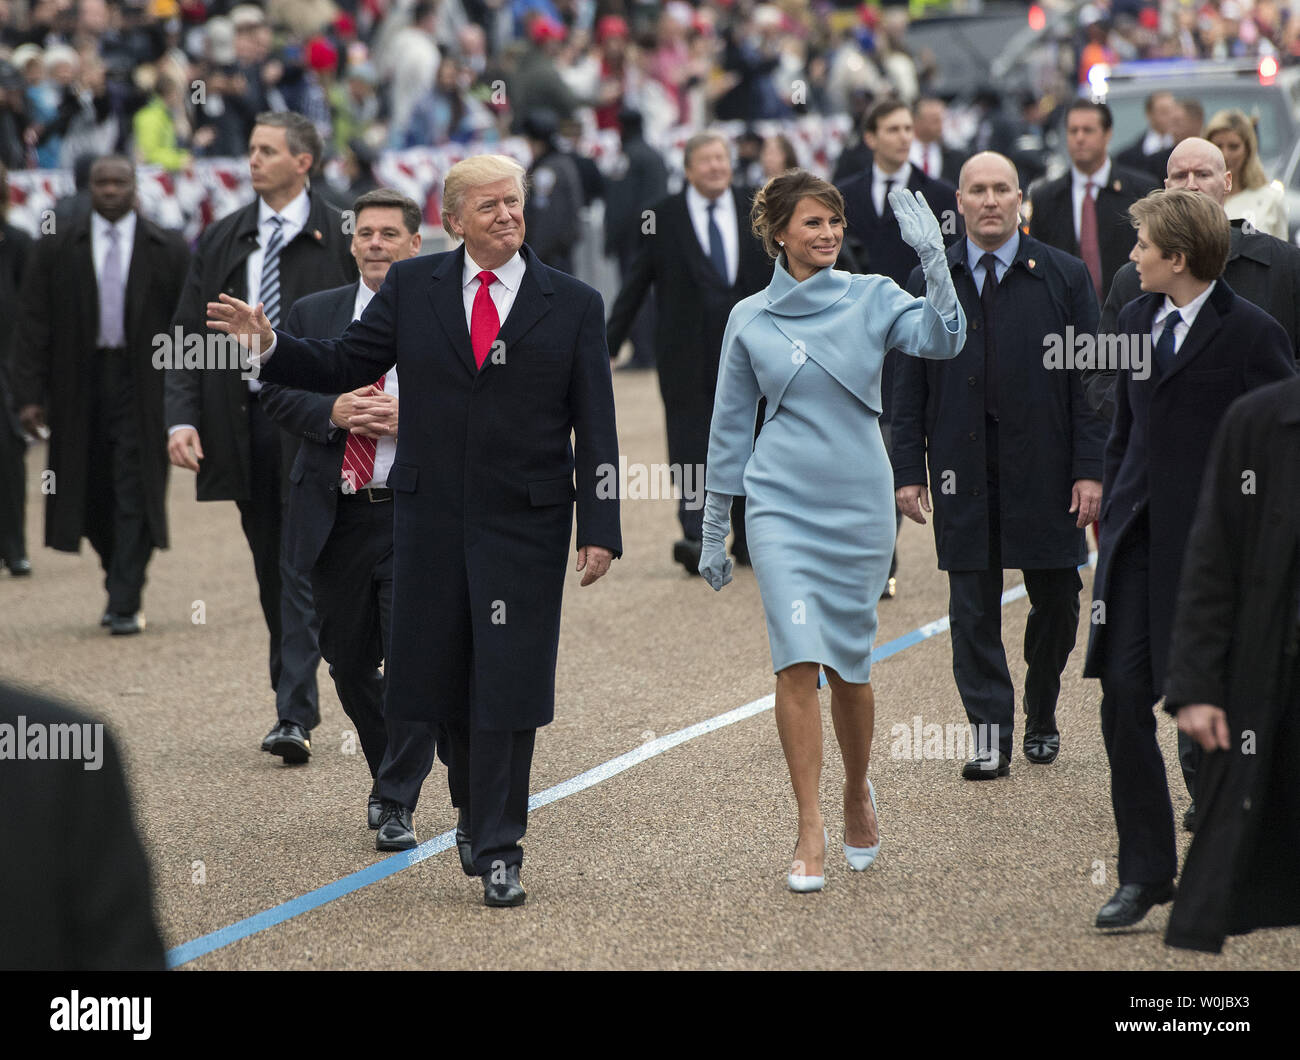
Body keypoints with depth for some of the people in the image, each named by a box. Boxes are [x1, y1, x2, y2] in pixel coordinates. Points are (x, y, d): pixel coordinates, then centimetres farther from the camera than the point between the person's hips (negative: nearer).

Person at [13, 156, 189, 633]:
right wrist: (30, 395, -5)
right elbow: (33, 326, 3)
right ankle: (120, 586, 28)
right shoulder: (56, 251, 5)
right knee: (93, 498, 8)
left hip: (143, 385, -2)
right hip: (81, 386, 2)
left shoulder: (168, 250, 3)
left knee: (134, 497, -6)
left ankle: (124, 606, -5)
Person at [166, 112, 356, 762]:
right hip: (242, 422, 5)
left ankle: (294, 718, -14)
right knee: (270, 571, 11)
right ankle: (295, 700, 21)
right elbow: (188, 334, 7)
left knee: (302, 568, -10)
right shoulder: (221, 241, 10)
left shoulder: (342, 239, -2)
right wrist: (181, 416, -5)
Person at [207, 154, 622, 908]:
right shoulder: (412, 288, 5)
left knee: (507, 682, -4)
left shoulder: (573, 305, 1)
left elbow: (595, 429, 0)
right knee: (443, 674, 7)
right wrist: (270, 344, -9)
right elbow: (343, 367, 8)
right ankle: (476, 807, 28)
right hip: (432, 516, 2)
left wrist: (600, 530, -5)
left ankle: (498, 848, 1)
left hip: (525, 523, -2)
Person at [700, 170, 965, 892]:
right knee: (797, 660, -12)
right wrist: (714, 530, 14)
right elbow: (731, 426, 12)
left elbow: (941, 340, -15)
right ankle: (809, 833, -9)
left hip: (859, 506, 0)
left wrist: (933, 258, -27)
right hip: (781, 505, 0)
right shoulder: (749, 319, 5)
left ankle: (858, 793, 35)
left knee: (849, 665, 9)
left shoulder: (872, 297, 2)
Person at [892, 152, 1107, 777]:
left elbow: (1089, 378, 0)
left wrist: (1090, 468, -6)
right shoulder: (928, 284, 7)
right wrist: (908, 469, 1)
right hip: (962, 466, 1)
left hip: (1044, 467, 0)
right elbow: (910, 385, 8)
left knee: (1056, 598, 6)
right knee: (973, 604, -1)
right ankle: (990, 736, 3)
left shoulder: (1065, 276, 3)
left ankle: (1041, 718, 27)